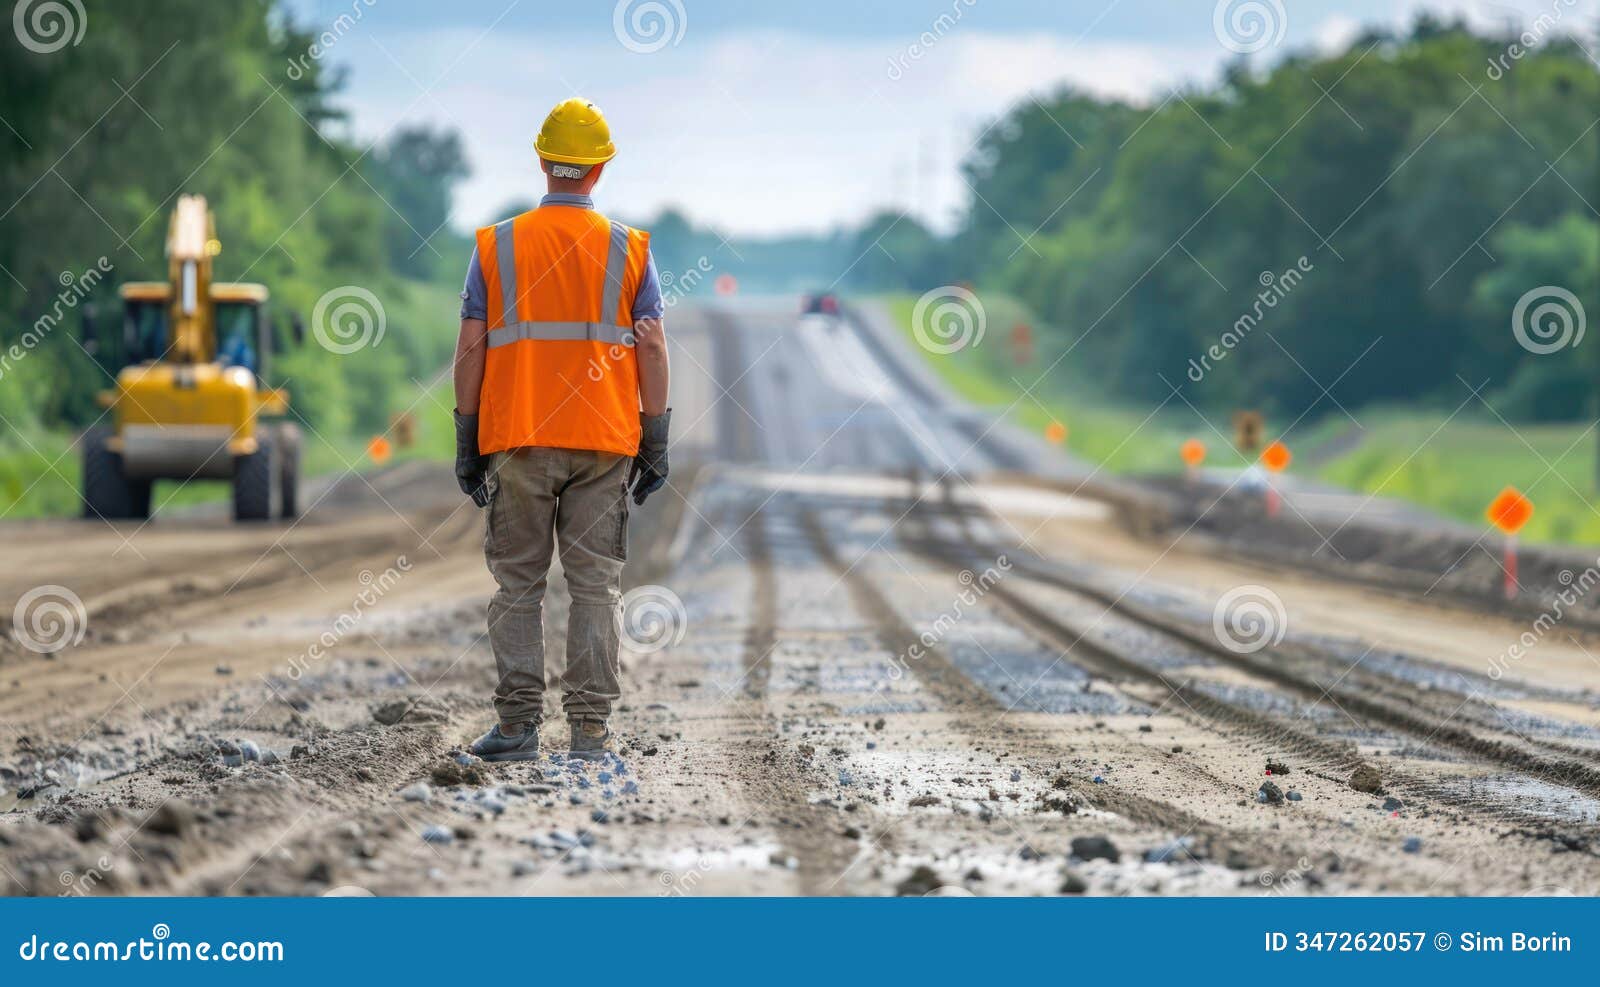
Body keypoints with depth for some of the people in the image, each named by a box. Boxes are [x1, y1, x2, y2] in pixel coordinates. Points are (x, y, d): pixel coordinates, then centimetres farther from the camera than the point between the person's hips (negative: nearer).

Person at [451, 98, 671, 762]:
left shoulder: (496, 245, 3)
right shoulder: (628, 249, 2)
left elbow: (471, 346, 1)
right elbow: (652, 346, 0)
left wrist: (466, 443, 7)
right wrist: (656, 444, 5)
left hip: (516, 442, 0)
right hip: (605, 443, 0)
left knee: (518, 584, 6)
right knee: (597, 585, 3)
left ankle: (518, 724, 2)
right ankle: (590, 728, -1)